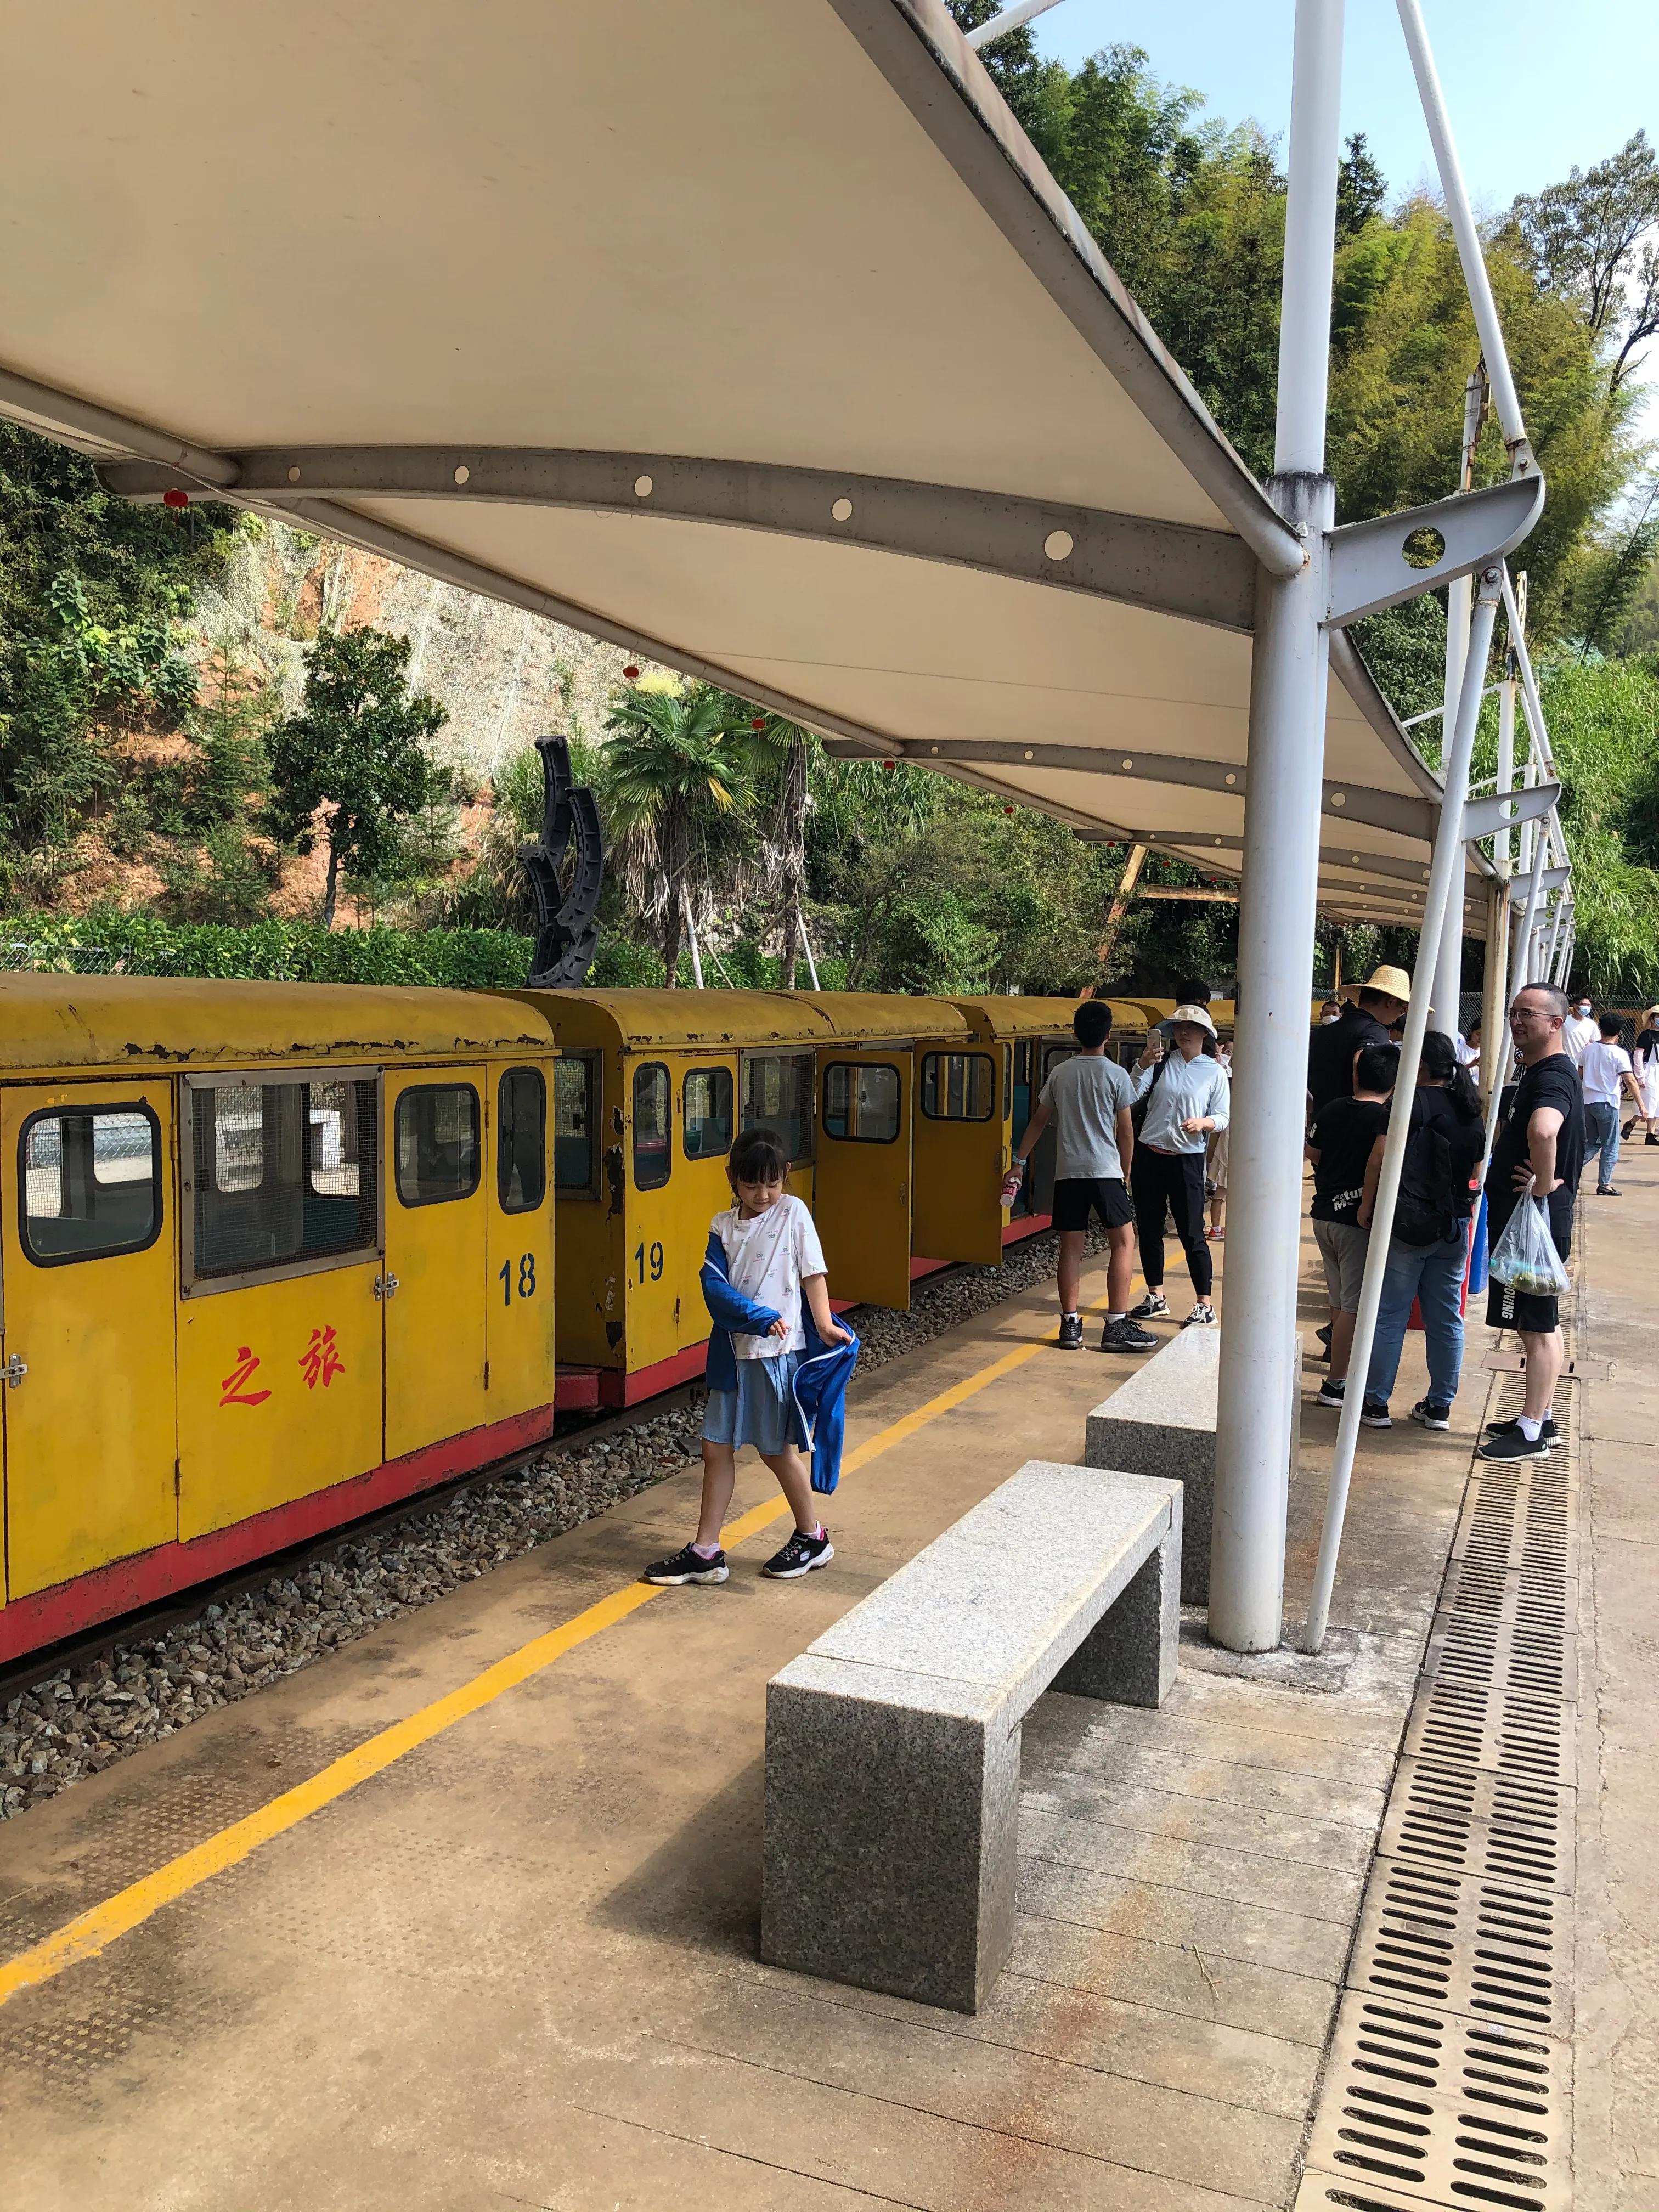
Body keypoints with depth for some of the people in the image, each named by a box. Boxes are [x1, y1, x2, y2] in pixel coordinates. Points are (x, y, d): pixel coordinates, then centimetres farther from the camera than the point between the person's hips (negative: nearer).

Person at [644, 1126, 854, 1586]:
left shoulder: (793, 1213, -3)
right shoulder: (723, 1225, 5)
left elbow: (814, 1273, -4)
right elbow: (714, 1285, -7)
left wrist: (825, 1324, -15)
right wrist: (759, 1318, -21)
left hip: (779, 1351, -4)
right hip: (733, 1349, 4)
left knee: (778, 1448, 6)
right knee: (717, 1446, 7)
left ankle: (813, 1538, 27)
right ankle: (705, 1552, 17)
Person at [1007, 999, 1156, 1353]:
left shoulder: (1060, 1073, 6)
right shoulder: (1116, 1075, -3)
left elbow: (1039, 1121, 12)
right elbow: (1126, 1132, 0)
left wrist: (1019, 1163, 19)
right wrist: (1125, 1175, 12)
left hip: (1067, 1173, 4)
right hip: (1105, 1171, -3)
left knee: (1071, 1248, 7)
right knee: (1123, 1243, 4)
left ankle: (1070, 1326, 7)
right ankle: (1117, 1326, 0)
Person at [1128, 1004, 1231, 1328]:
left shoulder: (1215, 1072, 2)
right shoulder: (1161, 1062, 5)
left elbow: (1223, 1117, 1)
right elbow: (1132, 1096, -5)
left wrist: (1203, 1122, -19)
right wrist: (1143, 1065, -19)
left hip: (1187, 1160, -3)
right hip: (1148, 1156, 3)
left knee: (1191, 1233, -4)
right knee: (1149, 1229, 10)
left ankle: (1204, 1304, 4)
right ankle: (1156, 1297, 24)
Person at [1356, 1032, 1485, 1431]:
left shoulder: (1412, 1102, -10)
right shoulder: (1471, 1110, 10)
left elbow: (1380, 1157, -15)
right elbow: (1476, 1169, 17)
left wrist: (1367, 1204, -7)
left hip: (1407, 1224, -6)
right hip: (1454, 1226, 6)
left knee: (1389, 1315, 1)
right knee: (1446, 1318, 10)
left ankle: (1376, 1403, 5)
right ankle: (1440, 1406, 16)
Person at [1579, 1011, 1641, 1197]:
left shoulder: (1588, 1049, 4)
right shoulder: (1619, 1054, -11)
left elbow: (1579, 1075, 11)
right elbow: (1630, 1081, -16)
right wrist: (1641, 1105, -13)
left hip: (1587, 1102, 5)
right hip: (1607, 1103, -5)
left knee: (1590, 1144, 17)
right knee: (1610, 1147, 5)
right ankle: (1604, 1185, 6)